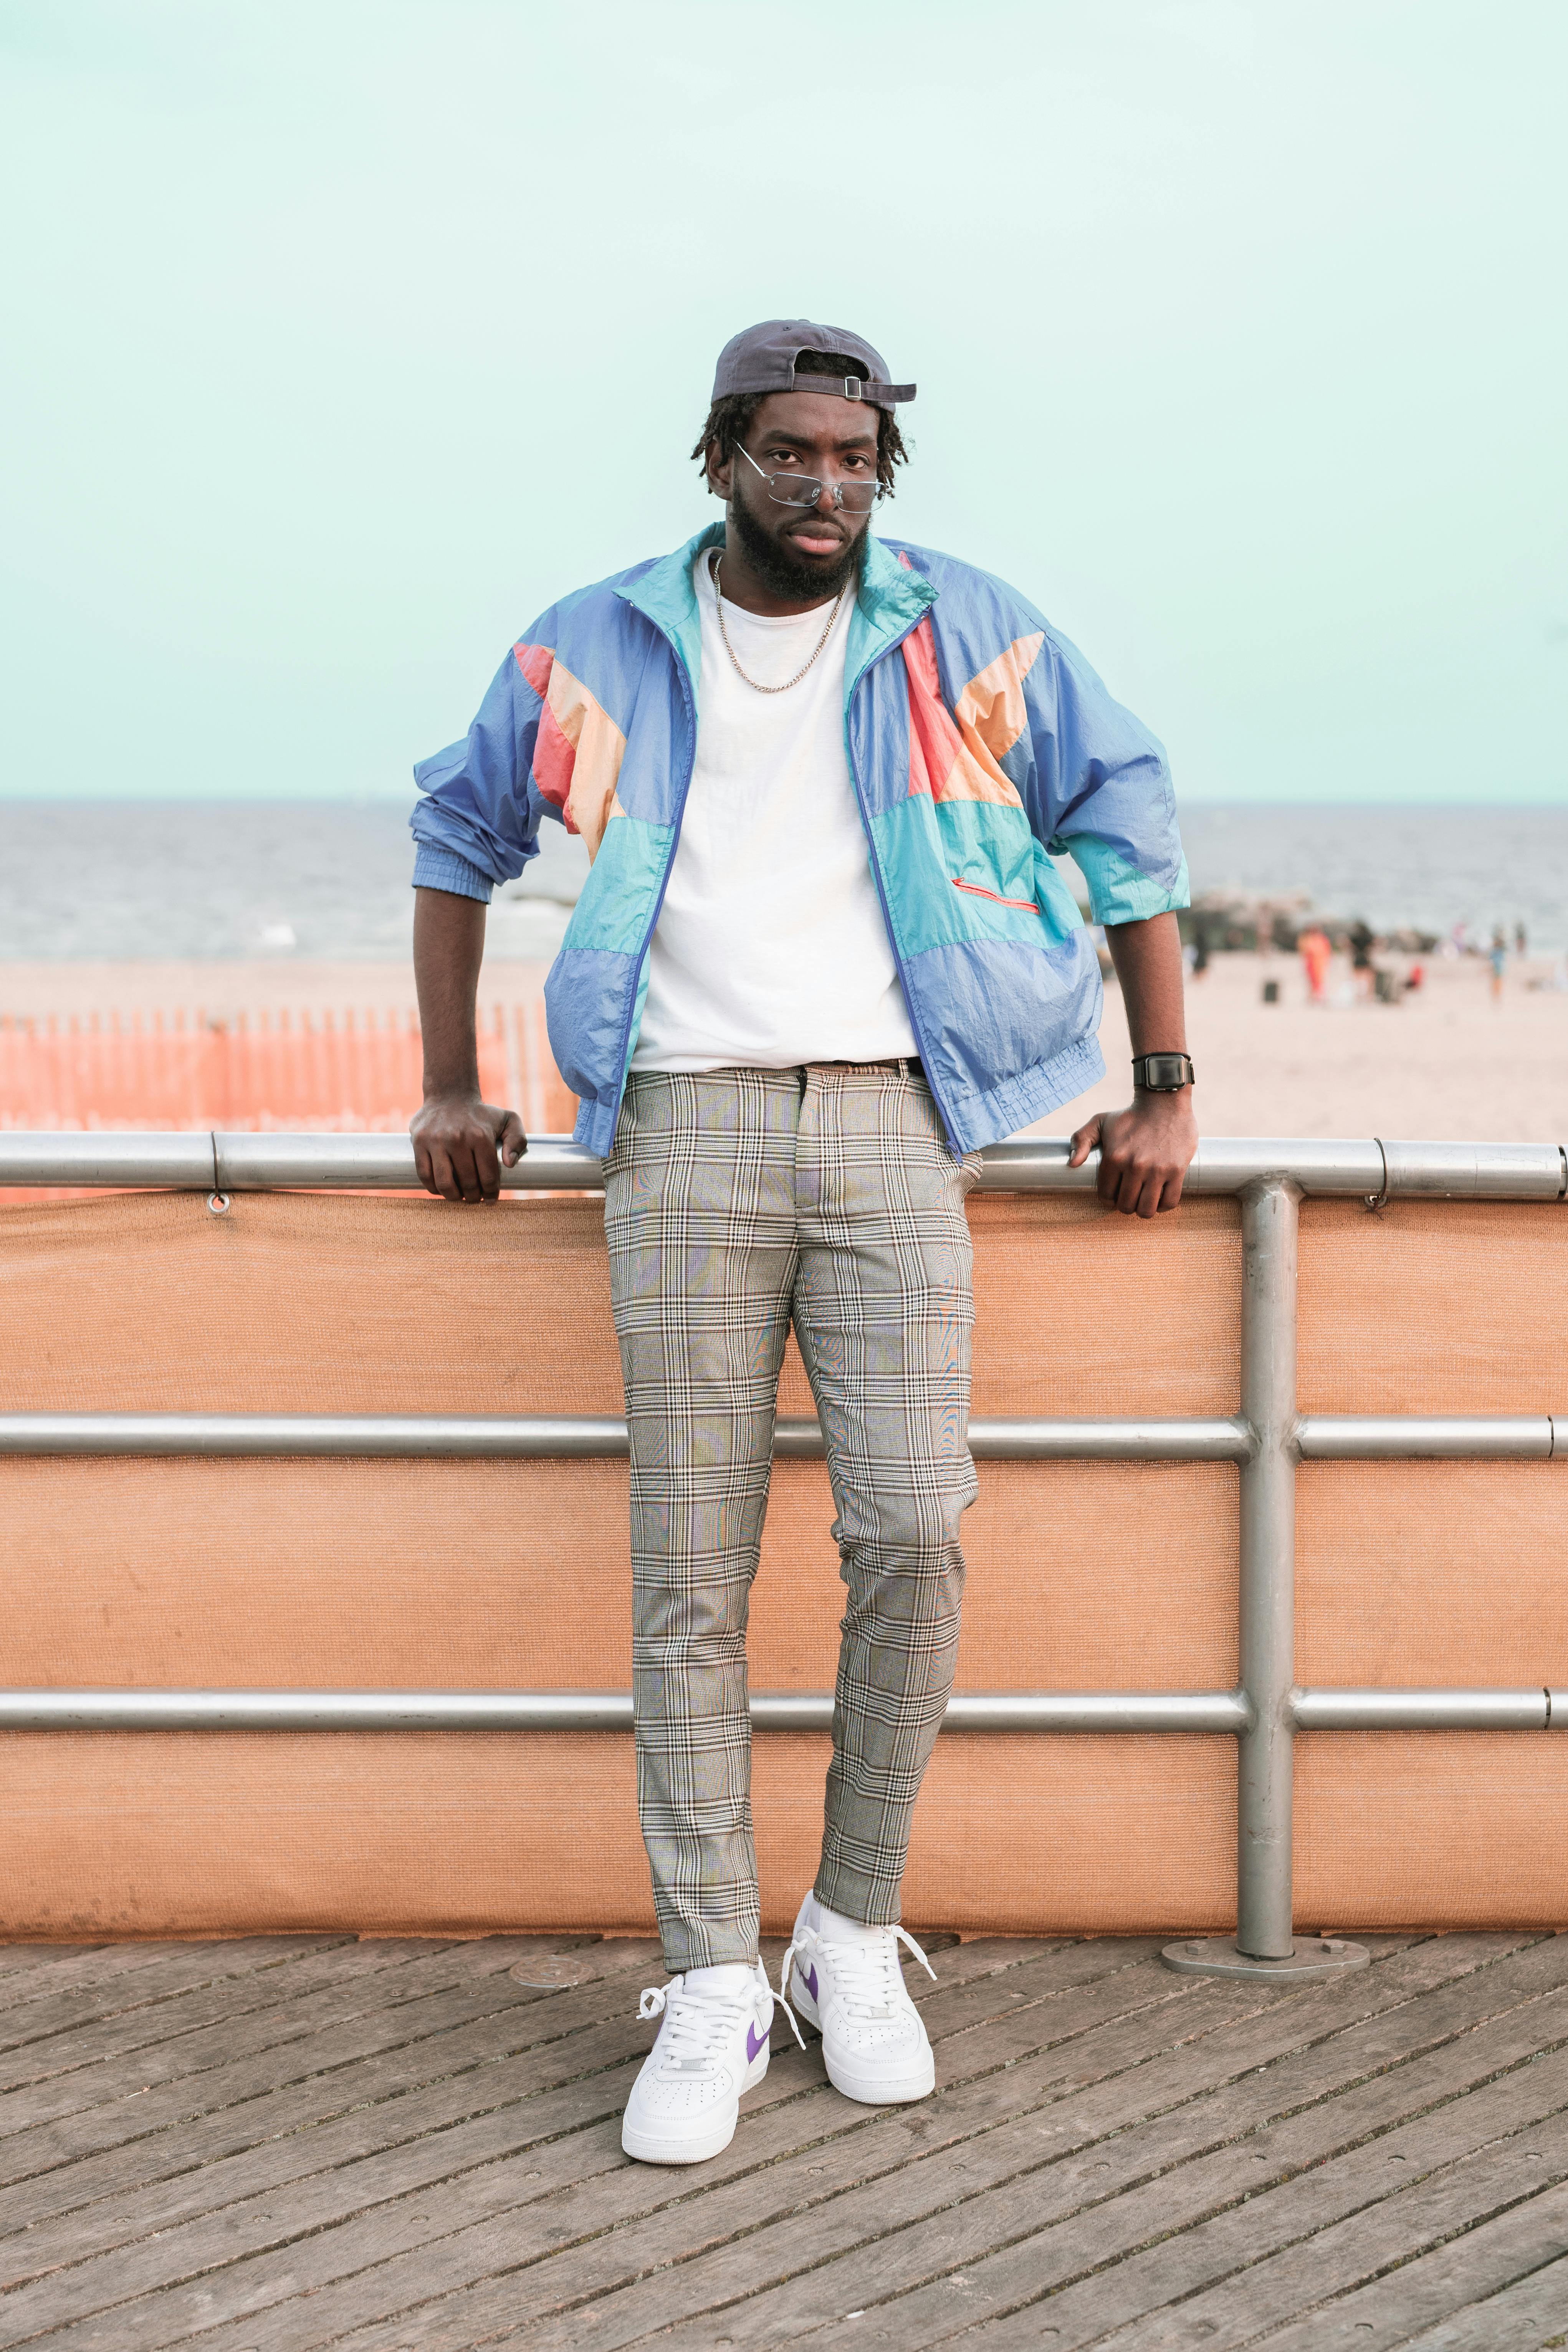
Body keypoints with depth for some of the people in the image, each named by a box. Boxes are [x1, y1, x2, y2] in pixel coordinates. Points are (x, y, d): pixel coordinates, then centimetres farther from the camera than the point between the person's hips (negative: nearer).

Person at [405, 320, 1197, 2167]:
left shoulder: (964, 633, 6)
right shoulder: (600, 649, 9)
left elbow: (1127, 822, 13)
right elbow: (459, 829, 21)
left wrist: (1165, 1089, 10)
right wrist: (448, 1088, 17)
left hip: (887, 1127, 0)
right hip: (686, 1131, 0)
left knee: (913, 1534, -11)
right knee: (690, 1575, -4)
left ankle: (856, 1939, 8)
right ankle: (713, 1991, 2)